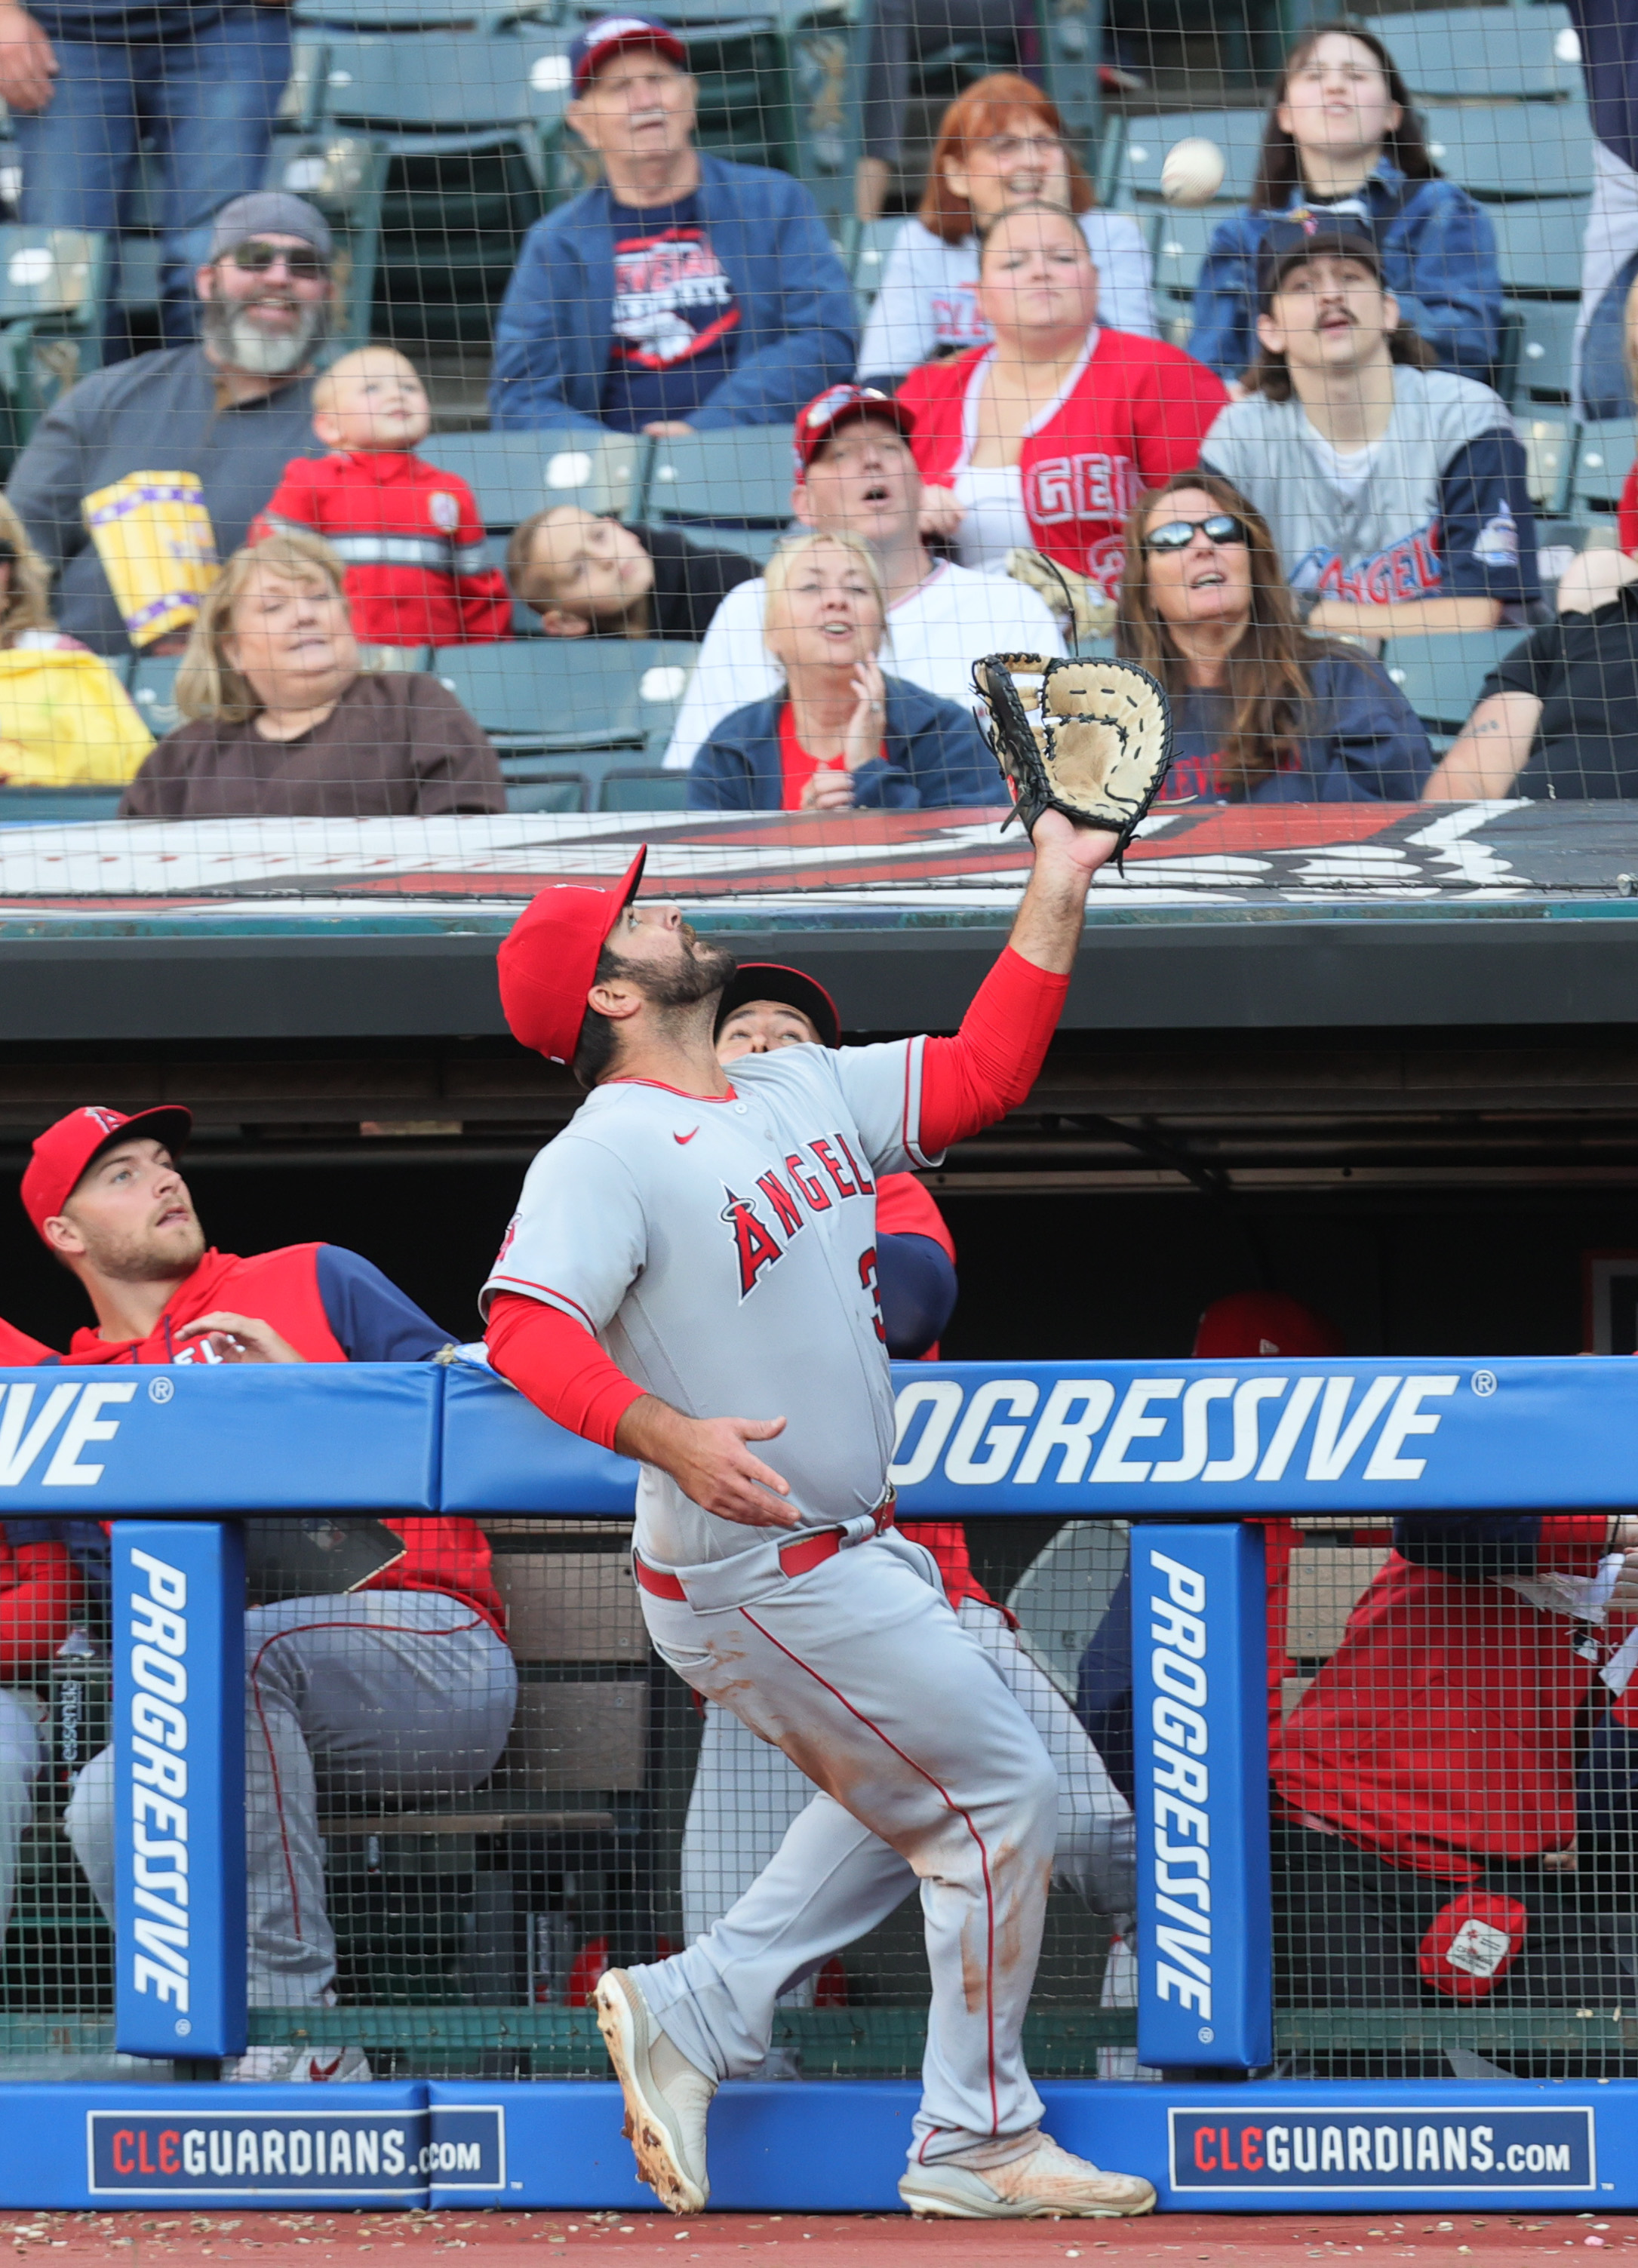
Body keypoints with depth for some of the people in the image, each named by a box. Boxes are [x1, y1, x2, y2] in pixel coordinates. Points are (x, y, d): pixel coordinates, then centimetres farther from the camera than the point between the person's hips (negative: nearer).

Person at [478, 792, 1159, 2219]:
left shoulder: (807, 1093, 10)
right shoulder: (607, 1153, -16)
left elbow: (983, 1075, 12)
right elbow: (526, 1330, -29)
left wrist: (1060, 885, 6)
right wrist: (673, 1438, -45)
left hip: (854, 1554, 9)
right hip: (761, 1577, -9)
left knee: (912, 1794, 22)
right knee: (1000, 1795, -4)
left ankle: (696, 2012, 24)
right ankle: (976, 2143, 7)